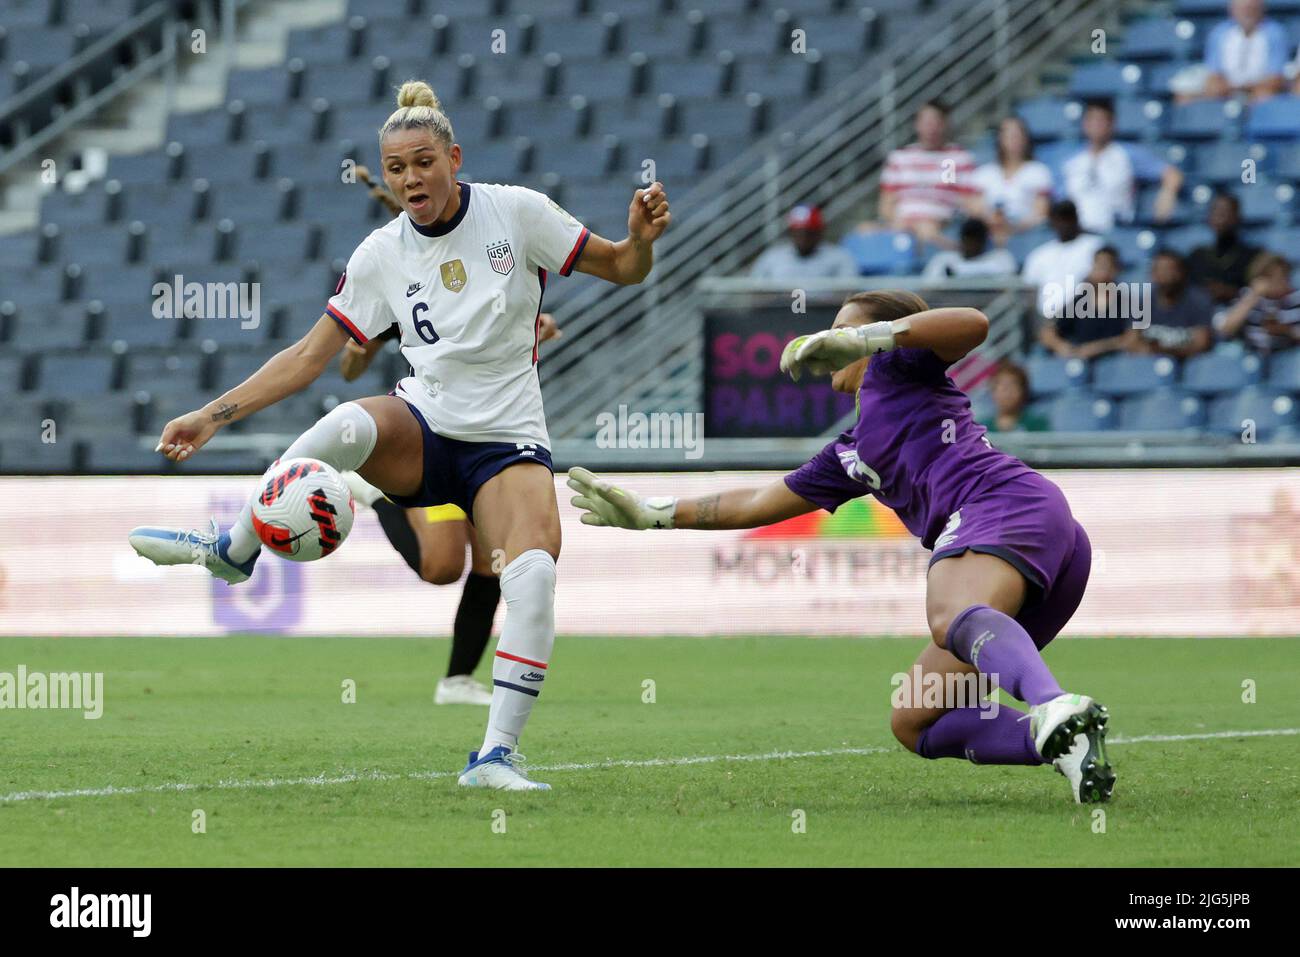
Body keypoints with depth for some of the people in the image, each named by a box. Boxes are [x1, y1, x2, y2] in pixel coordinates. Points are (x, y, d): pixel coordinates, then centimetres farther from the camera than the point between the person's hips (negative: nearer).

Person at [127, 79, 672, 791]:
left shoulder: (515, 211, -4)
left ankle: (497, 755, -25)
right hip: (421, 431, 1)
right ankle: (233, 550, -16)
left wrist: (641, 238, -20)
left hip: (508, 439, -1)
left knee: (535, 566, -30)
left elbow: (621, 268, 4)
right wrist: (213, 415, -3)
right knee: (347, 424, -35)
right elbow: (310, 356, 4)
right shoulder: (382, 255, 1)